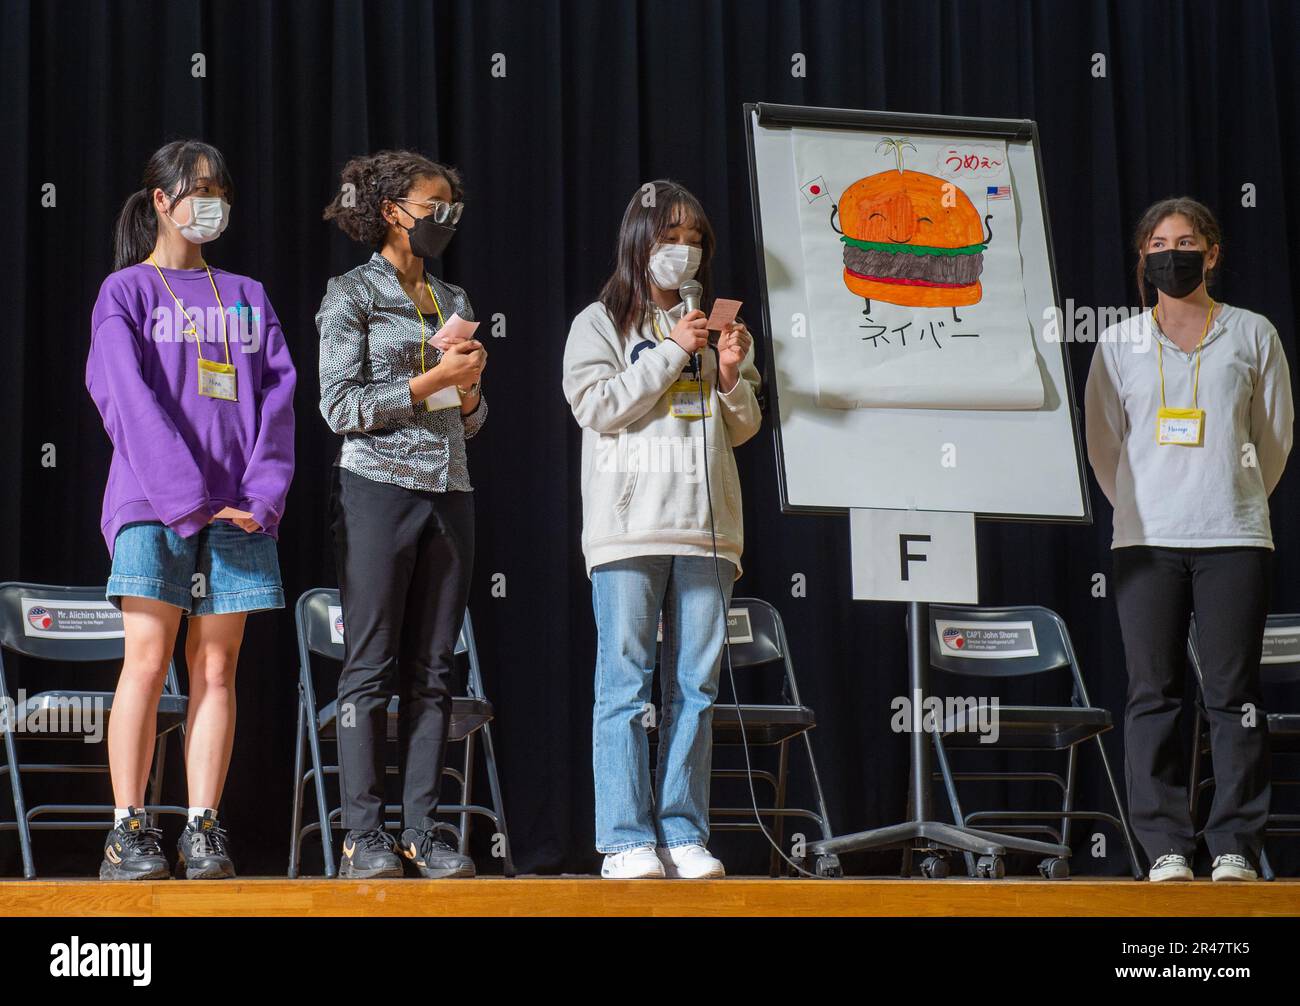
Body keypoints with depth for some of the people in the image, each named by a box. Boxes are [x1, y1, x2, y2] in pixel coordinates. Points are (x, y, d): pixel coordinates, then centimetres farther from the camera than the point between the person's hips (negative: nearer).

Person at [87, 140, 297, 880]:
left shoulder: (246, 297, 18)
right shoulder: (126, 291, 6)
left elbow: (278, 396, 10)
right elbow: (127, 397, -6)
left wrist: (264, 494, -5)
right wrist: (190, 495, -15)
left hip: (240, 509, 4)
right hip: (153, 505, -4)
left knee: (217, 669, 1)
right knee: (148, 661, -8)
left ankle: (203, 833, 2)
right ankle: (128, 833, -5)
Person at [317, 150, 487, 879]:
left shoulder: (453, 300, 17)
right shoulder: (352, 294, 0)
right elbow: (341, 406, -8)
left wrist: (470, 388, -1)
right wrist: (430, 380, -11)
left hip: (449, 491, 6)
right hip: (379, 486, -6)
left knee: (433, 671, 3)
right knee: (371, 667, -5)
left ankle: (425, 833, 5)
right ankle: (365, 837, -3)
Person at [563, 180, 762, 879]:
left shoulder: (709, 325, 19)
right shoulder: (600, 323, 6)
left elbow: (742, 428, 19)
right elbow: (598, 407, -7)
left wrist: (731, 375, -1)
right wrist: (671, 353, -9)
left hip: (704, 529, 5)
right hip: (630, 526, -4)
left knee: (694, 688, 3)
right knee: (625, 683, -7)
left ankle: (685, 835, 6)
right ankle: (627, 840, -6)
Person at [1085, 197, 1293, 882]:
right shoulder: (1119, 343, 9)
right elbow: (1103, 442, 14)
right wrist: (1143, 512, 13)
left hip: (1233, 540, -1)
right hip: (1146, 540, 1)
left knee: (1233, 695, -2)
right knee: (1153, 694, -2)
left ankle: (1235, 849, 1)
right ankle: (1165, 848, 1)